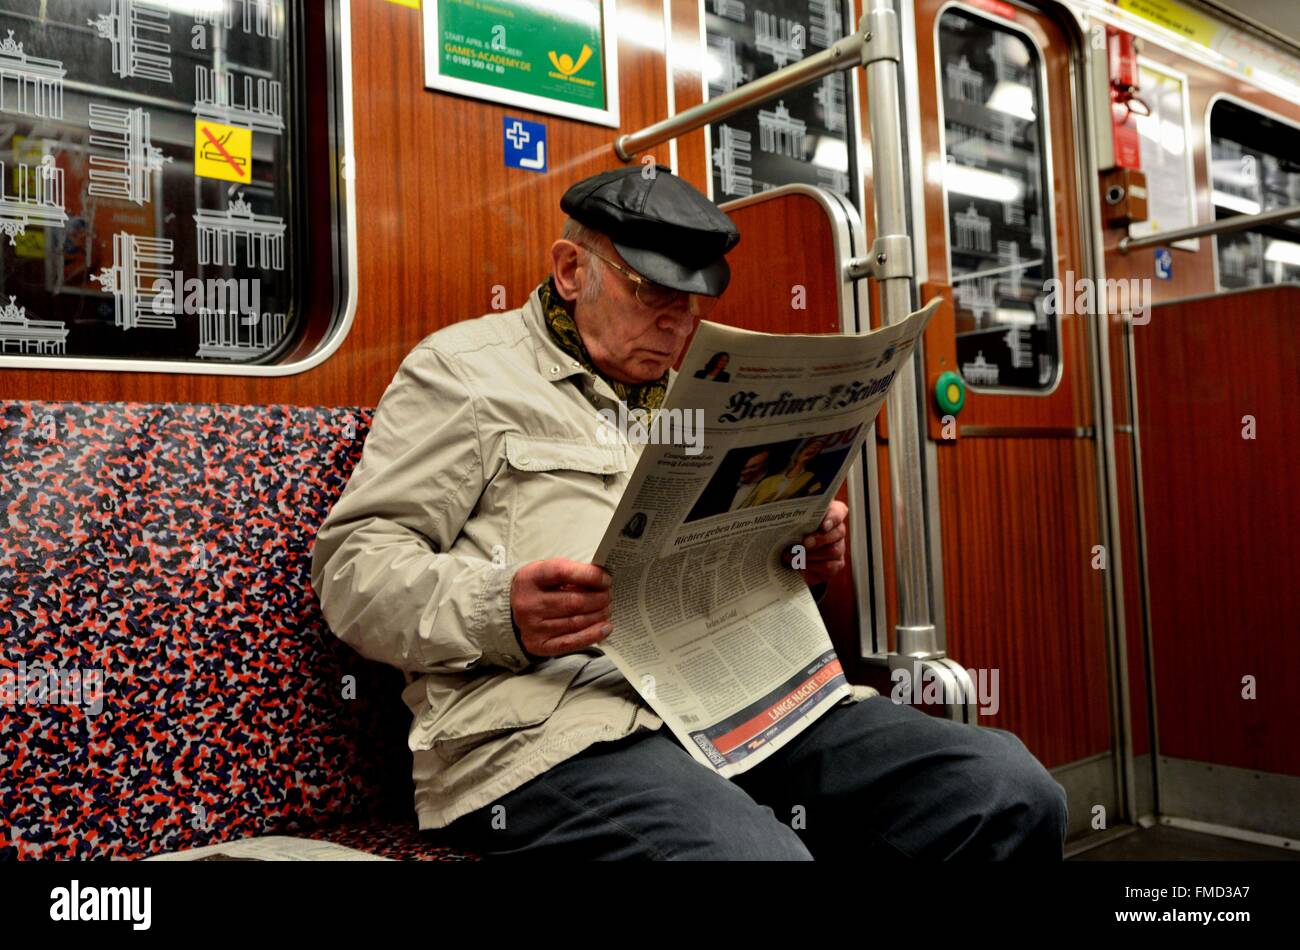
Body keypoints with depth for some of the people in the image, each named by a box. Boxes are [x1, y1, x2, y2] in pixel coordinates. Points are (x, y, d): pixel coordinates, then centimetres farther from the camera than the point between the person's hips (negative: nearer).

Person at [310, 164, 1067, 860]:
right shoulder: (465, 369, 8)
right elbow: (355, 562, 0)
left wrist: (800, 559, 9)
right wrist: (500, 615, -20)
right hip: (556, 720, -6)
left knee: (1013, 795, -14)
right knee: (757, 849, -37)